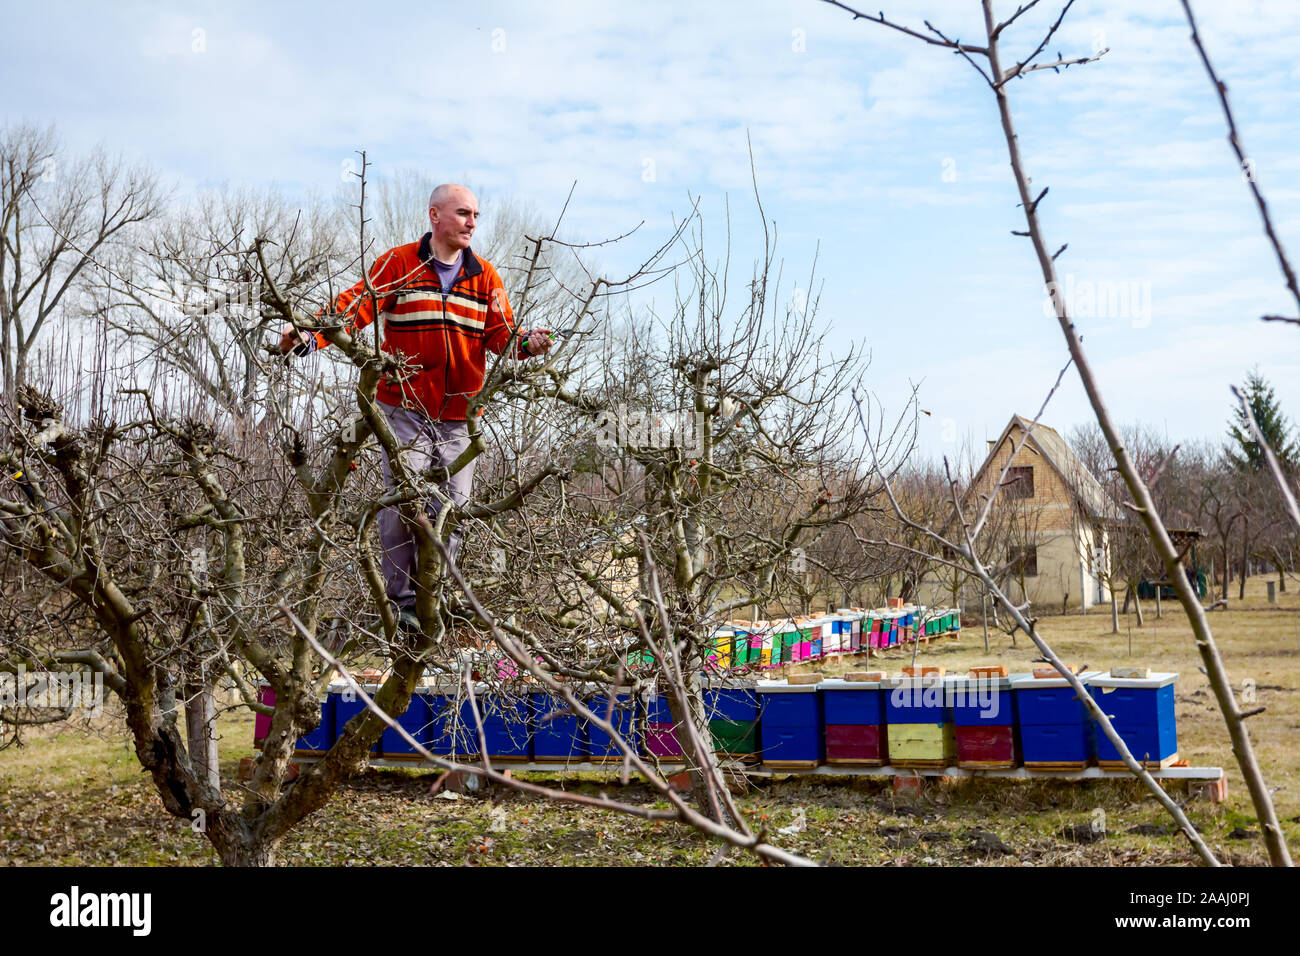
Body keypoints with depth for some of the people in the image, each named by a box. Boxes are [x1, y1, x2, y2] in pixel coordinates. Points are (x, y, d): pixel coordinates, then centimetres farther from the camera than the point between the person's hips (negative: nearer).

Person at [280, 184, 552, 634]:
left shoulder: (485, 276, 10)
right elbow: (354, 306, -5)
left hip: (459, 416, 3)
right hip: (406, 410, -3)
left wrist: (525, 343, -16)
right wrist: (310, 338, -20)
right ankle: (402, 599, 6)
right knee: (402, 504, -7)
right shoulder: (398, 264, 1)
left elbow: (499, 331, 6)